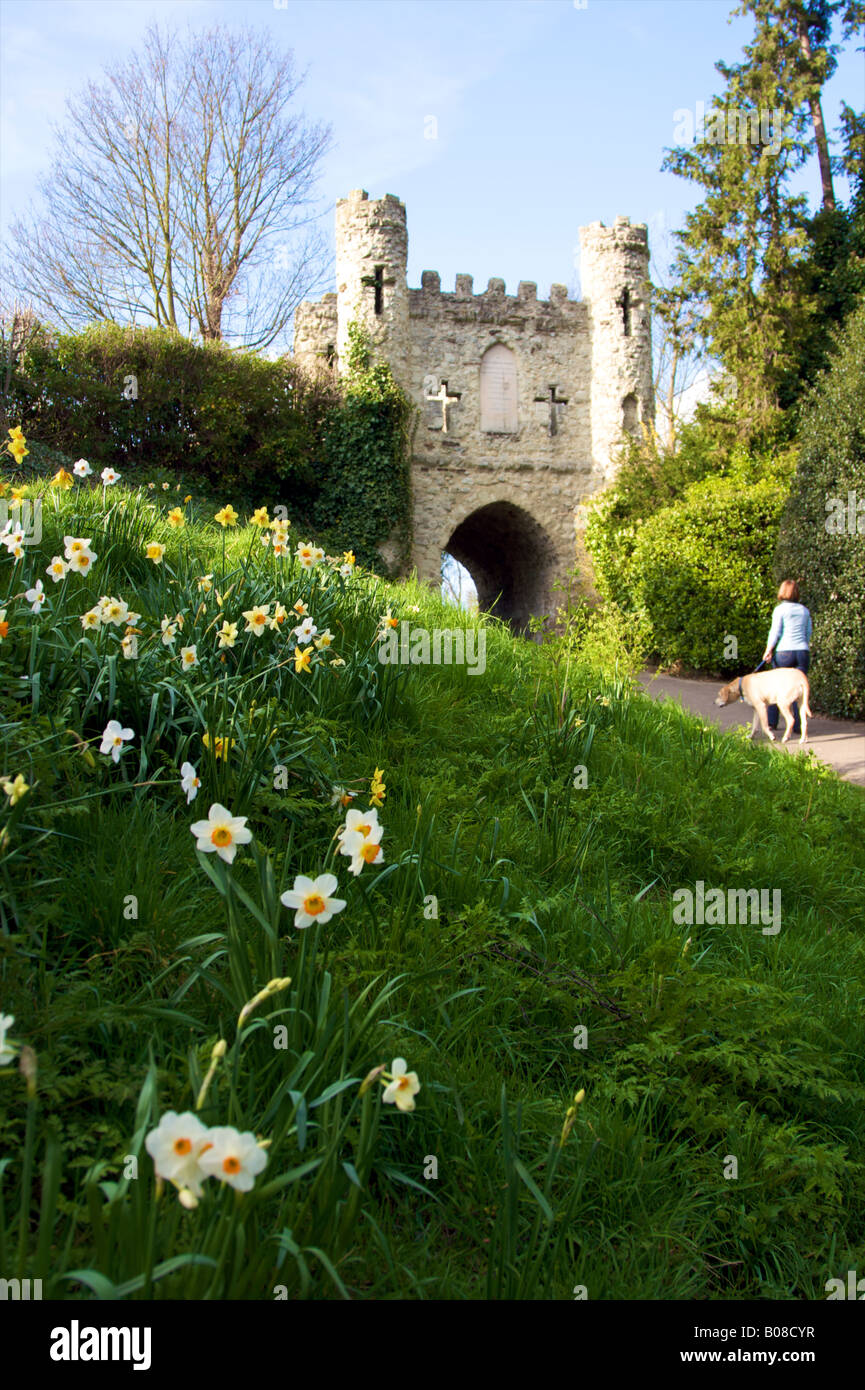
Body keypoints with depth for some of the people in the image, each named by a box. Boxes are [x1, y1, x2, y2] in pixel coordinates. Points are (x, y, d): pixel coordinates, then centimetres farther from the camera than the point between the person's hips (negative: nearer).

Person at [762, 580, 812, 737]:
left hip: (784, 652, -3)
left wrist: (768, 650, 2)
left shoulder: (780, 609, -2)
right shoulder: (804, 610, 10)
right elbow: (808, 633, 14)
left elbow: (775, 632, -5)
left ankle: (772, 722, 16)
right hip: (803, 651, 3)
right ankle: (797, 726, -1)